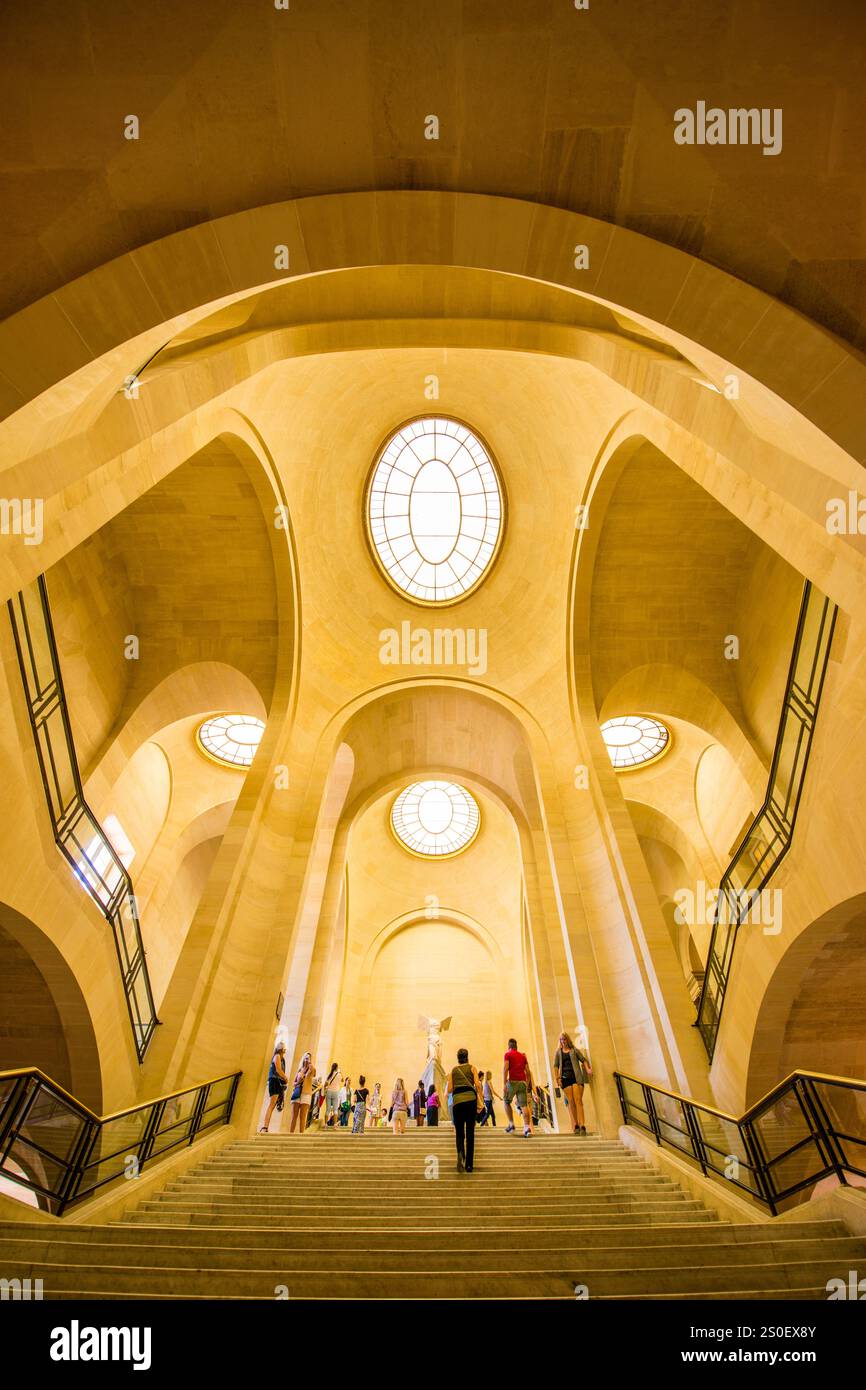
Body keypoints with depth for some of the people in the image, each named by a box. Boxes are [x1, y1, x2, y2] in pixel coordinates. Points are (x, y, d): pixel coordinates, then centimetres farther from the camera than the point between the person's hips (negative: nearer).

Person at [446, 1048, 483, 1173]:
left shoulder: (453, 1070, 15)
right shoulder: (472, 1068, 11)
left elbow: (449, 1090, 11)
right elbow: (477, 1084, -2)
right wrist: (480, 1100, 3)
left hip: (457, 1100, 1)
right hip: (470, 1099, -1)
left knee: (459, 1133, 8)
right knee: (470, 1133, 7)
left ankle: (460, 1154, -21)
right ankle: (469, 1165, 5)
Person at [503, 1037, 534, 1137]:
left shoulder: (508, 1054, 4)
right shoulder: (523, 1056, 18)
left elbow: (505, 1068, -9)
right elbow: (528, 1072, 16)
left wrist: (504, 1084, -12)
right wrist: (527, 1085, 22)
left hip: (512, 1081, -4)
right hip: (523, 1082, 4)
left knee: (507, 1102, 15)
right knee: (524, 1105, 0)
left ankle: (511, 1124, 8)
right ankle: (527, 1128, -14)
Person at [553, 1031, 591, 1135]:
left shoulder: (574, 1050, 11)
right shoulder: (558, 1052, 13)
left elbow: (584, 1060, 9)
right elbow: (555, 1066, 9)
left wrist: (588, 1069, -8)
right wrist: (557, 1078, -2)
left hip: (576, 1077, -1)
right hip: (565, 1078, 1)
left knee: (578, 1100, -11)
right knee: (571, 1102, -2)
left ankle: (582, 1125, -16)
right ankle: (575, 1126, 5)